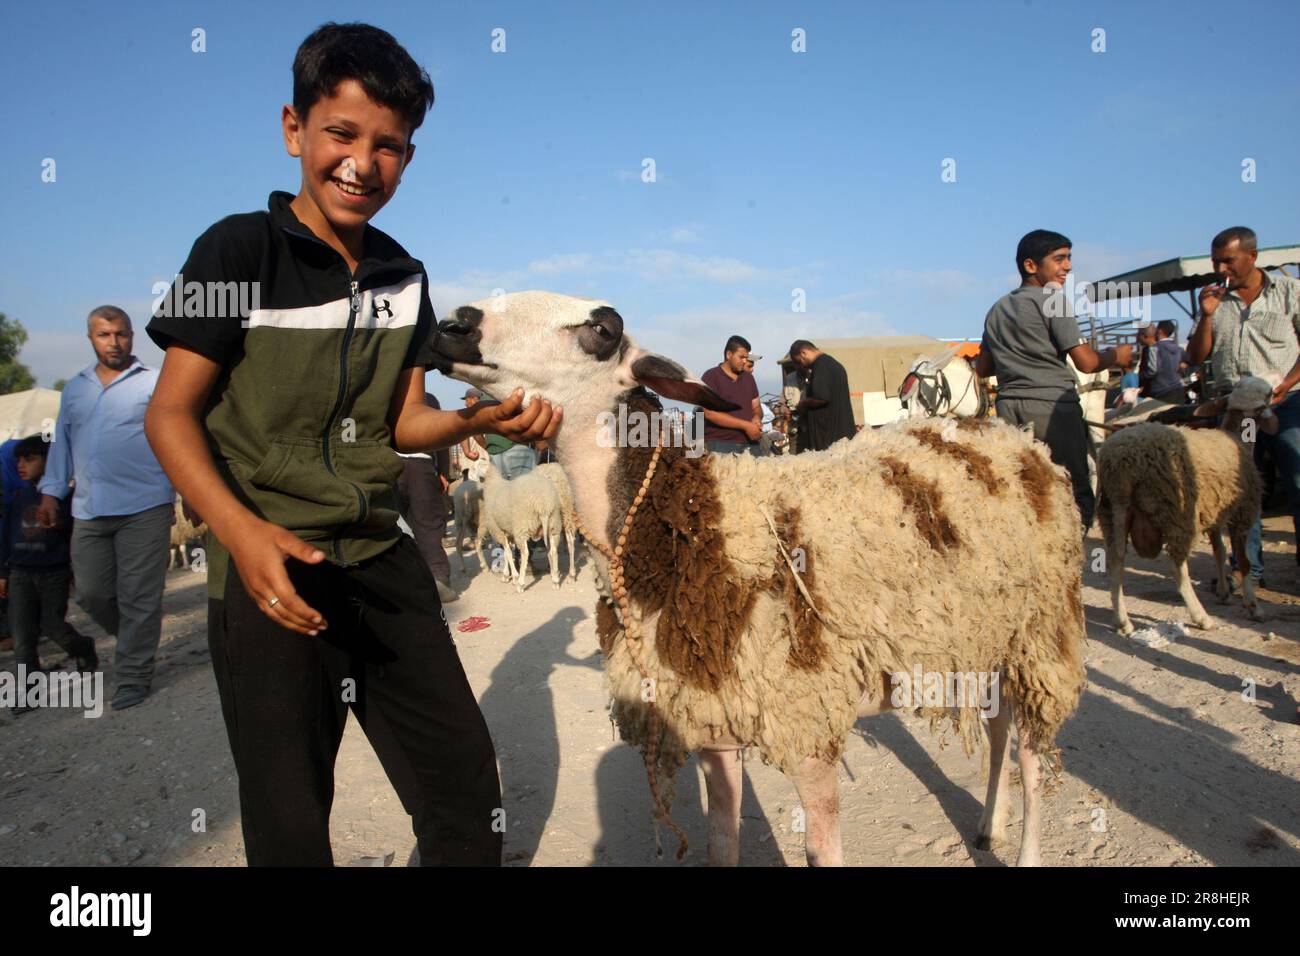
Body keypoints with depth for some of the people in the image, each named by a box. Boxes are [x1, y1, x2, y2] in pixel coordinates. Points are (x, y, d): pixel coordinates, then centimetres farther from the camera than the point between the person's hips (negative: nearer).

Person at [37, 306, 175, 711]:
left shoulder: (156, 383, 2)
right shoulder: (74, 389, 18)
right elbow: (62, 444, 22)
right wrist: (51, 492, 13)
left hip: (144, 509, -5)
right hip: (89, 512, 5)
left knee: (138, 598, -2)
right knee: (91, 593, 9)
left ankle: (132, 677, 9)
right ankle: (136, 642, 34)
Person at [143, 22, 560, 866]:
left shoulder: (403, 275, 9)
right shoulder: (239, 249, -6)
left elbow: (401, 422, 11)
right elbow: (171, 412, -7)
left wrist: (486, 418, -8)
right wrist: (241, 530, -23)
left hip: (383, 559, 5)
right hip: (270, 571, -5)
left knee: (467, 783, 11)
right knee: (291, 818, 8)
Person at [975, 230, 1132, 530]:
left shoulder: (997, 308, 17)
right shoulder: (1052, 301, -3)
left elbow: (982, 369, 21)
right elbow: (1086, 362, -7)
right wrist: (1116, 355, 12)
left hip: (1008, 406, 6)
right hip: (1052, 404, -6)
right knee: (1076, 493, -2)